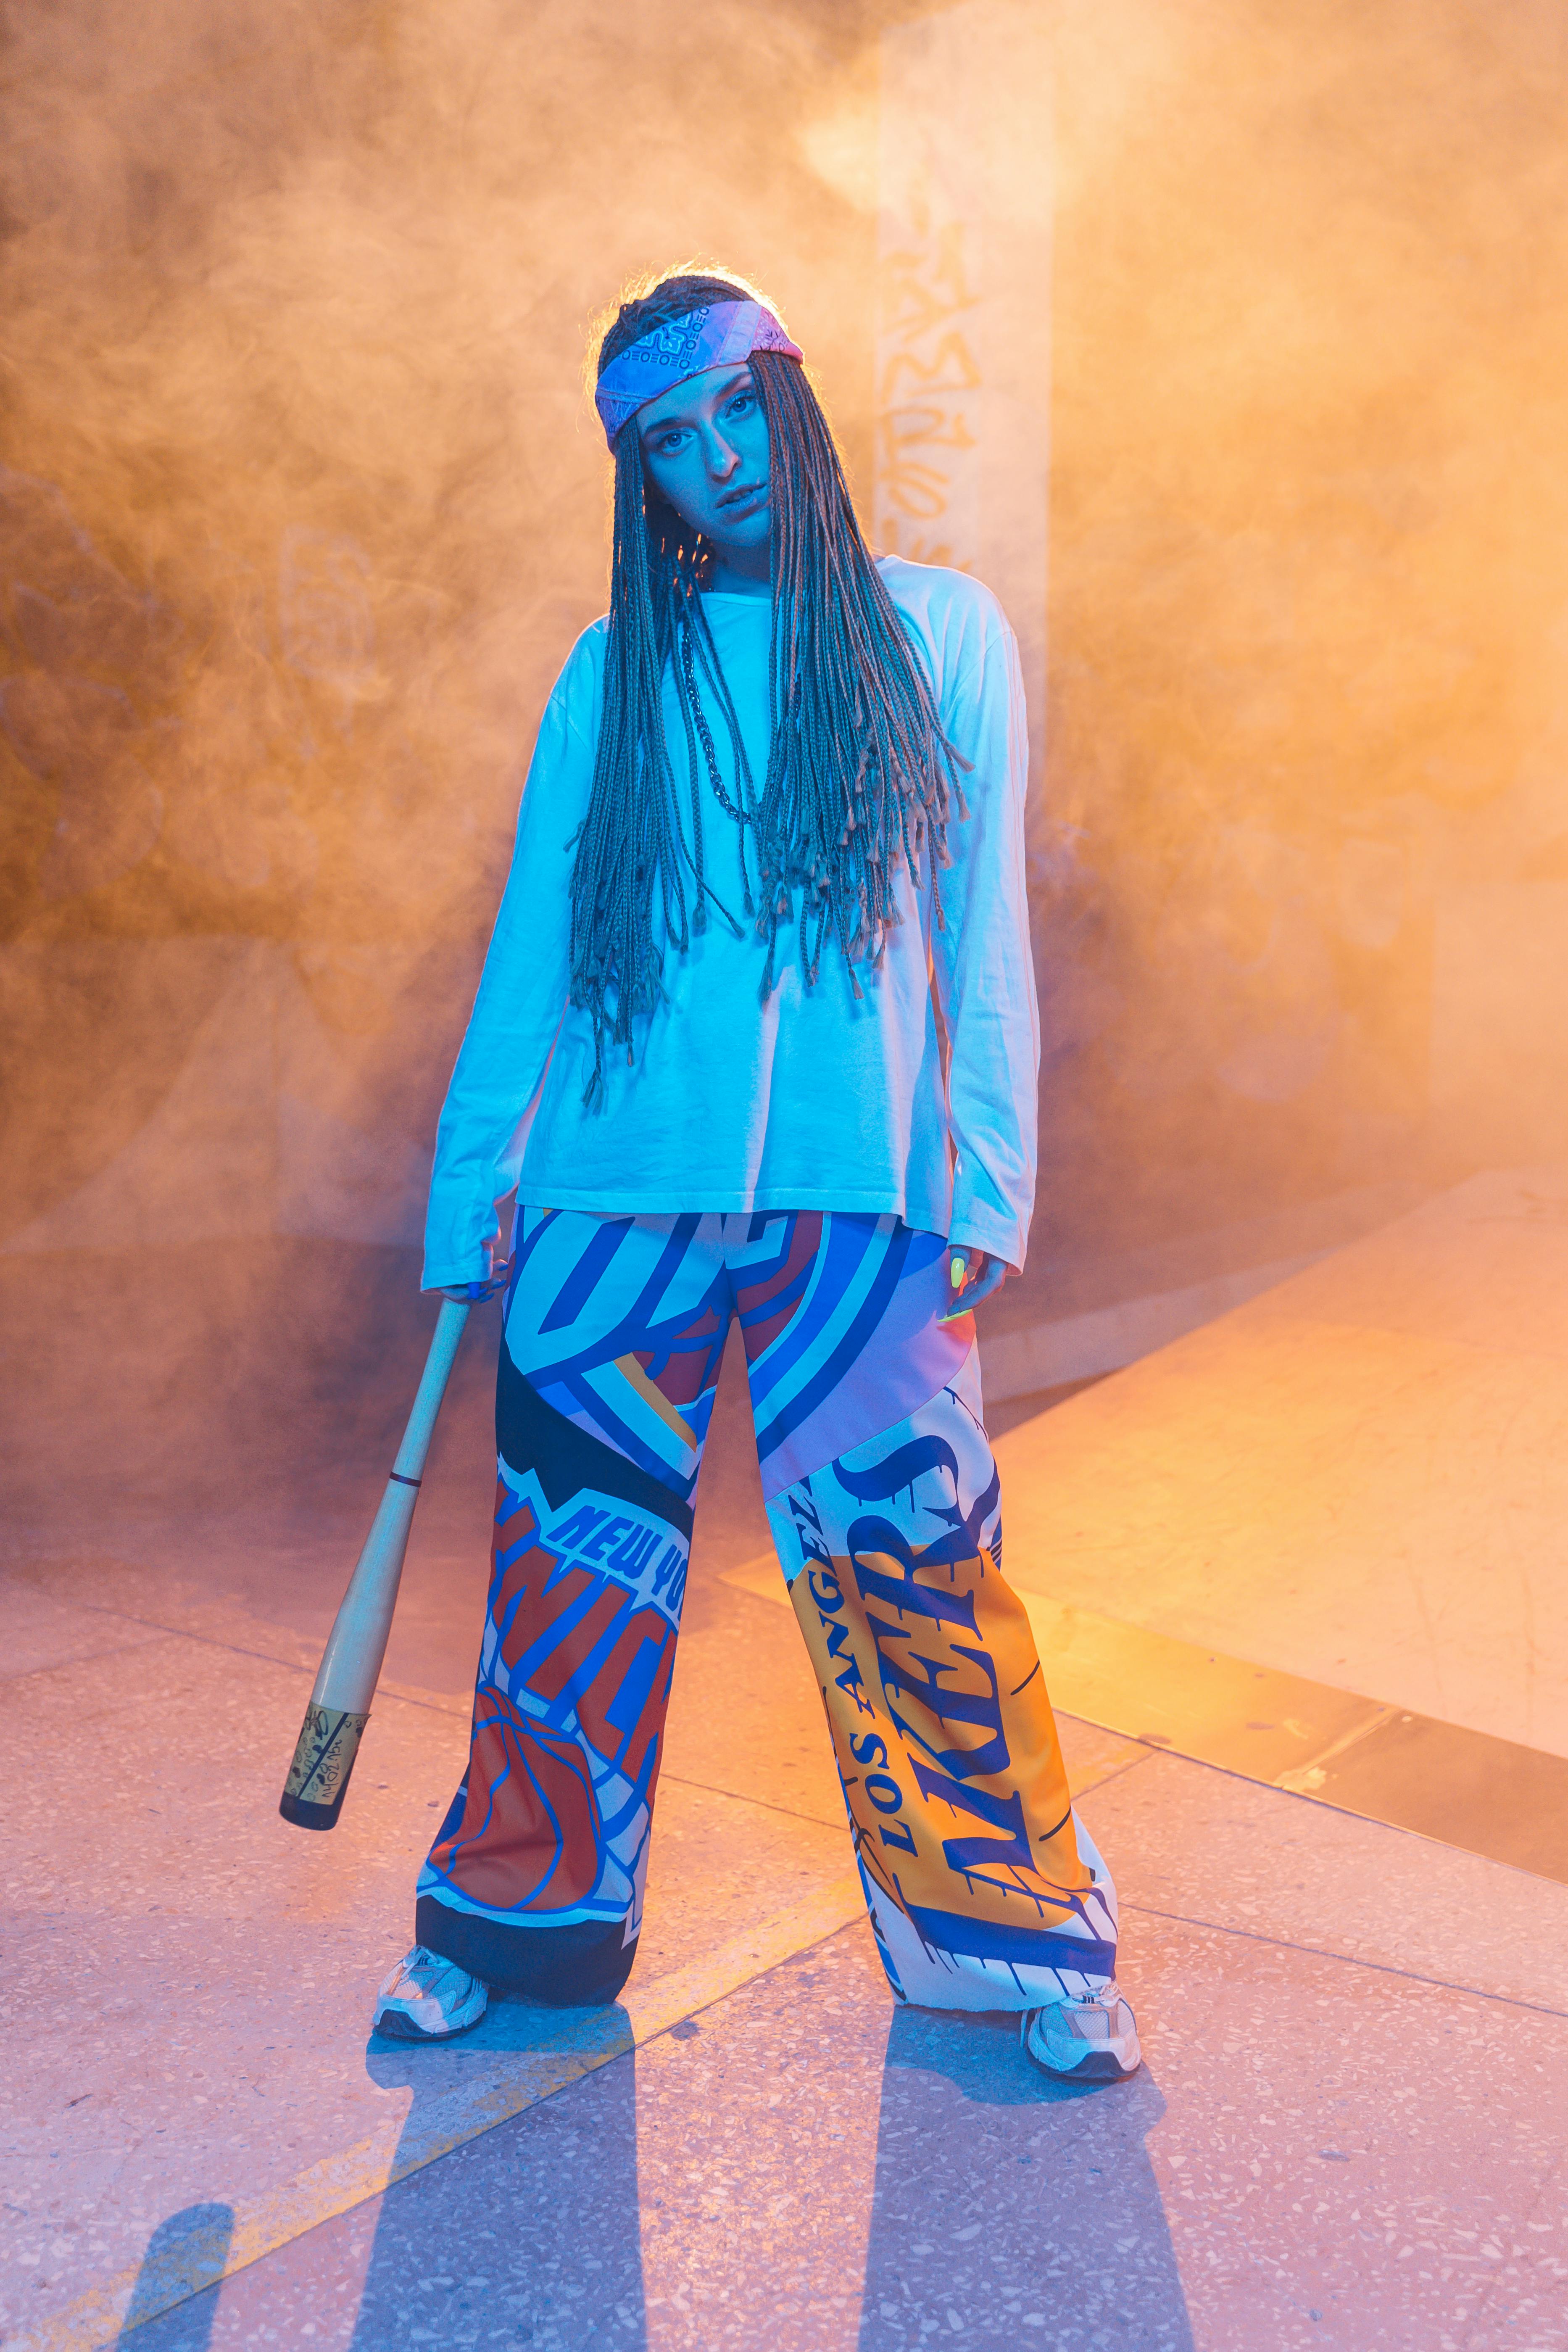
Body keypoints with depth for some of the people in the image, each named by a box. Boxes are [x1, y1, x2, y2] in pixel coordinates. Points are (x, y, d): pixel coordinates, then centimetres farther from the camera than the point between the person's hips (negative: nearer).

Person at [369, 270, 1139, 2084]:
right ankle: (520, 1915, 25)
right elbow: (531, 946, 13)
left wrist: (986, 1179, -2)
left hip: (858, 1191, -2)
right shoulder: (613, 676, 12)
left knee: (905, 1562, -4)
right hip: (617, 1186, 2)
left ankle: (1021, 1944, 14)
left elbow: (983, 925, 6)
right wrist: (468, 1191, 9)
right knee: (577, 1553, 6)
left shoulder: (937, 632, 9)